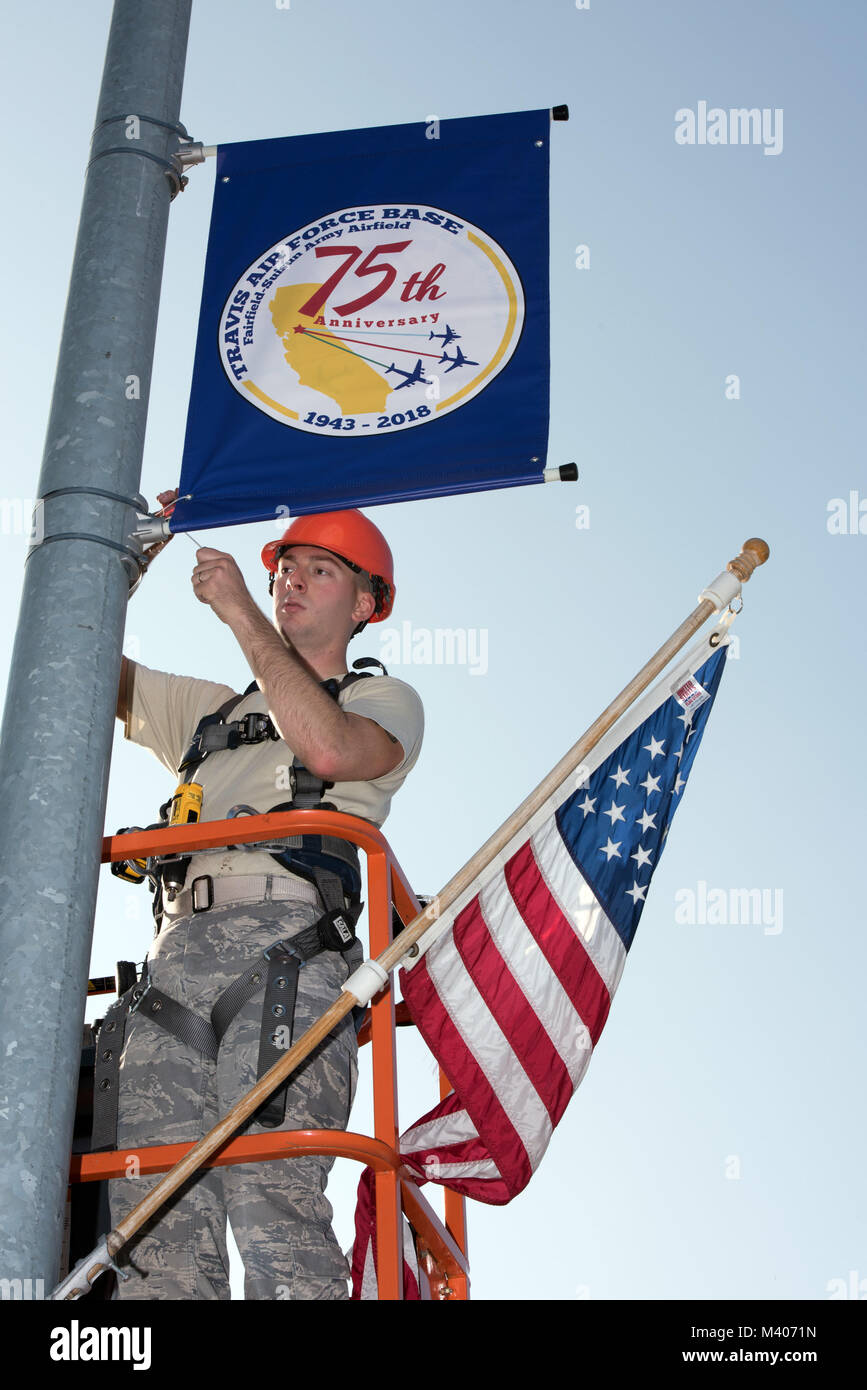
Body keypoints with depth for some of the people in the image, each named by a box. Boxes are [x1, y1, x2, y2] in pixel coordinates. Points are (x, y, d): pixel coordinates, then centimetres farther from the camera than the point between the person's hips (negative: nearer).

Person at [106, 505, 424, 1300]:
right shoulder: (214, 710, 38)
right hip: (179, 951, 5)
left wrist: (240, 612, 1)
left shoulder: (386, 699, 21)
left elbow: (329, 747, -4)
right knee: (155, 1213, -12)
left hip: (286, 943, -5)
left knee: (274, 1208, -23)